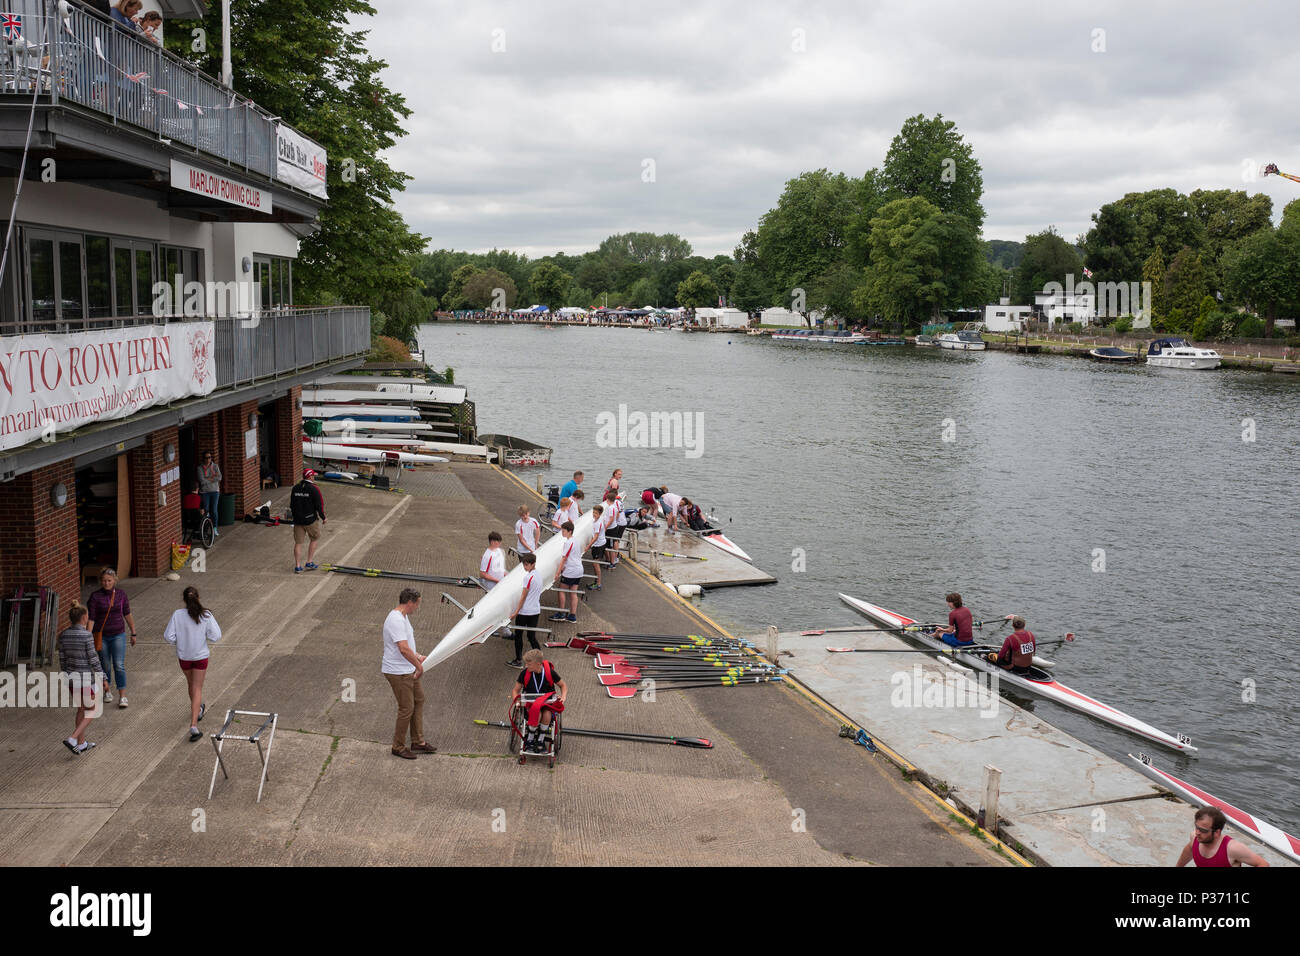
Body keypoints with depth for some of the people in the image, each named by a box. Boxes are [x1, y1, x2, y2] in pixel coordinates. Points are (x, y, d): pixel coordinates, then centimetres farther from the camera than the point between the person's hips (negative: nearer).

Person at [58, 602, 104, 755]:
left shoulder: (63, 635, -2)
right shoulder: (87, 636, -21)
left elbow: (62, 658, 5)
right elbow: (93, 659, -16)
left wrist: (65, 677, 17)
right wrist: (103, 677, -5)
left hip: (70, 678, 6)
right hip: (85, 679, -6)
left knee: (82, 709, 24)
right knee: (95, 710, 13)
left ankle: (81, 744, 31)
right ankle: (72, 739, 0)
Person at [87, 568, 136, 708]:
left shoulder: (121, 594, -3)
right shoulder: (95, 597, -10)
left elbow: (127, 615, 7)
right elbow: (91, 618, -13)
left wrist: (133, 633, 11)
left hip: (118, 635, 0)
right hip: (101, 636, 0)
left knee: (119, 665, -7)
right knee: (104, 665, 13)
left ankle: (123, 697, -4)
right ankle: (107, 690, 35)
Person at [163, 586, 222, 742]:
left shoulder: (177, 615, -13)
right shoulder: (206, 615, -14)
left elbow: (168, 637, -13)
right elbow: (216, 636, -15)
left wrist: (180, 639, 6)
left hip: (184, 656, 1)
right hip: (201, 656, -1)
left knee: (191, 683, 26)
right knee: (197, 689, 5)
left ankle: (198, 709, 50)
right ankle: (193, 726, -6)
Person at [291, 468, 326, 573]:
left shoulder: (295, 488, 3)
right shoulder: (314, 489, -14)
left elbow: (291, 505, 11)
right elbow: (319, 505, -13)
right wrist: (323, 517, 2)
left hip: (298, 520, 4)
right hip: (310, 520, -4)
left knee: (298, 543, 9)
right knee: (315, 539, 16)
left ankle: (298, 566, 7)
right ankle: (309, 563, 14)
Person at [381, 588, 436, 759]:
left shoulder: (403, 616, 10)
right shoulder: (396, 620, -25)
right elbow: (404, 649, -33)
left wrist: (418, 657, 25)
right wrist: (420, 667, -26)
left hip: (408, 670, 11)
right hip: (397, 672, -11)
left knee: (419, 700, 17)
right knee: (406, 708, -1)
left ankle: (418, 742, 26)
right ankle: (398, 747, 14)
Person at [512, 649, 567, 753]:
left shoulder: (550, 672, -7)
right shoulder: (524, 673, -6)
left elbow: (563, 685, 9)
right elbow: (516, 690, 6)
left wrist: (563, 696, -10)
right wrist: (516, 700, -14)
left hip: (547, 702, 0)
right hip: (530, 702, 0)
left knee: (547, 714, -35)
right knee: (537, 714, -35)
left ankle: (540, 741, -16)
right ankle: (529, 740, -15)